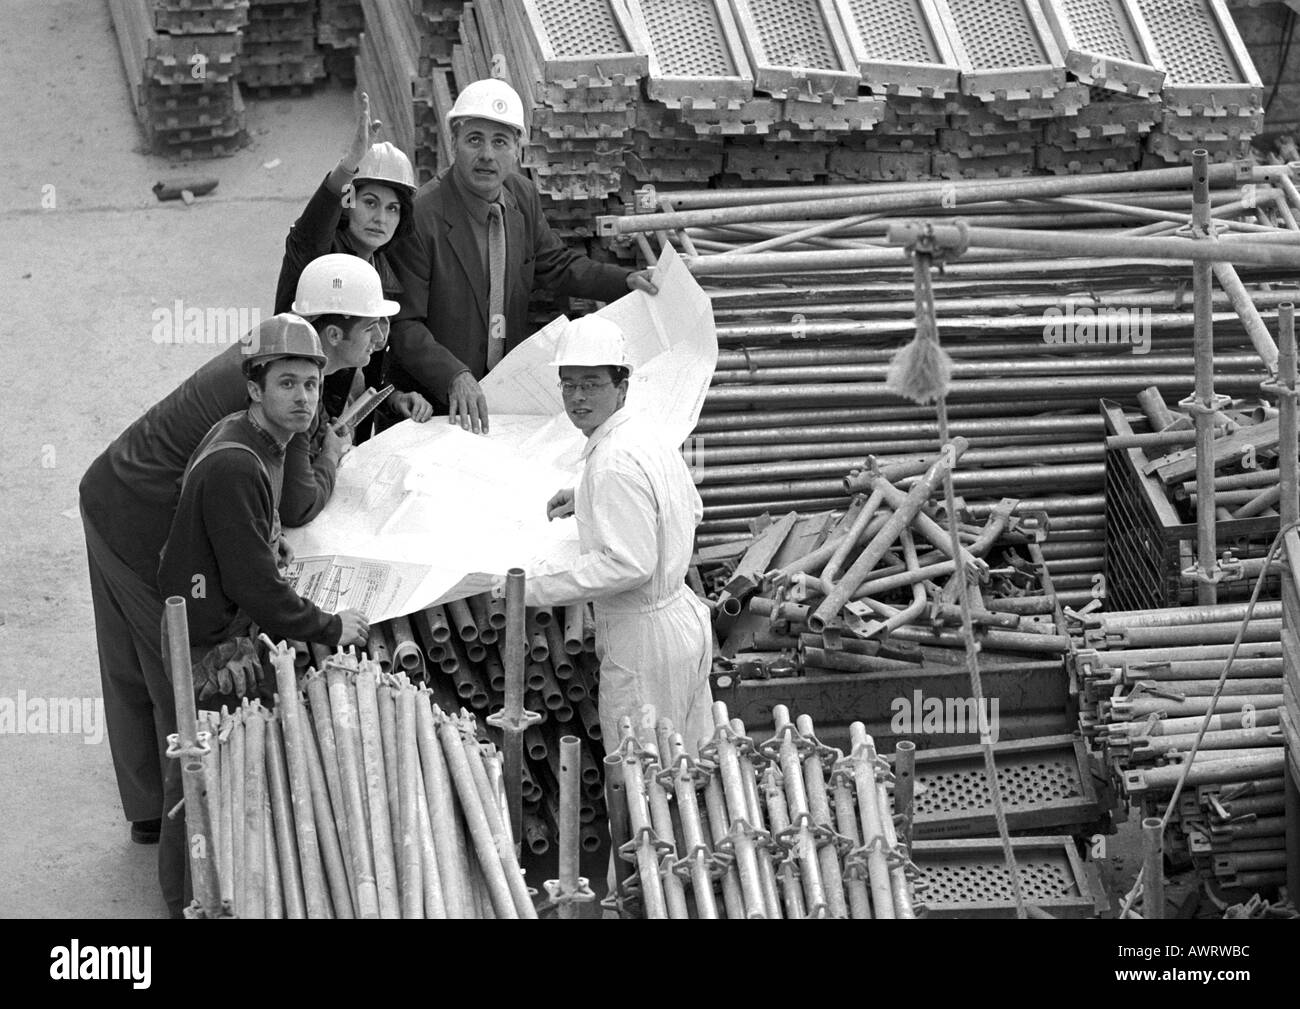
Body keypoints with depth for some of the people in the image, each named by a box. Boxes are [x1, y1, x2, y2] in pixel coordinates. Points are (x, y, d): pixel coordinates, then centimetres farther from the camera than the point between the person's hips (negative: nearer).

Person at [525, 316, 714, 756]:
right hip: (682, 613, 10)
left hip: (643, 635, -10)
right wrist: (587, 501, 21)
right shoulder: (647, 434, 6)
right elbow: (691, 509, 21)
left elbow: (630, 564, -28)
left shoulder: (614, 463, -24)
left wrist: (538, 584, -22)